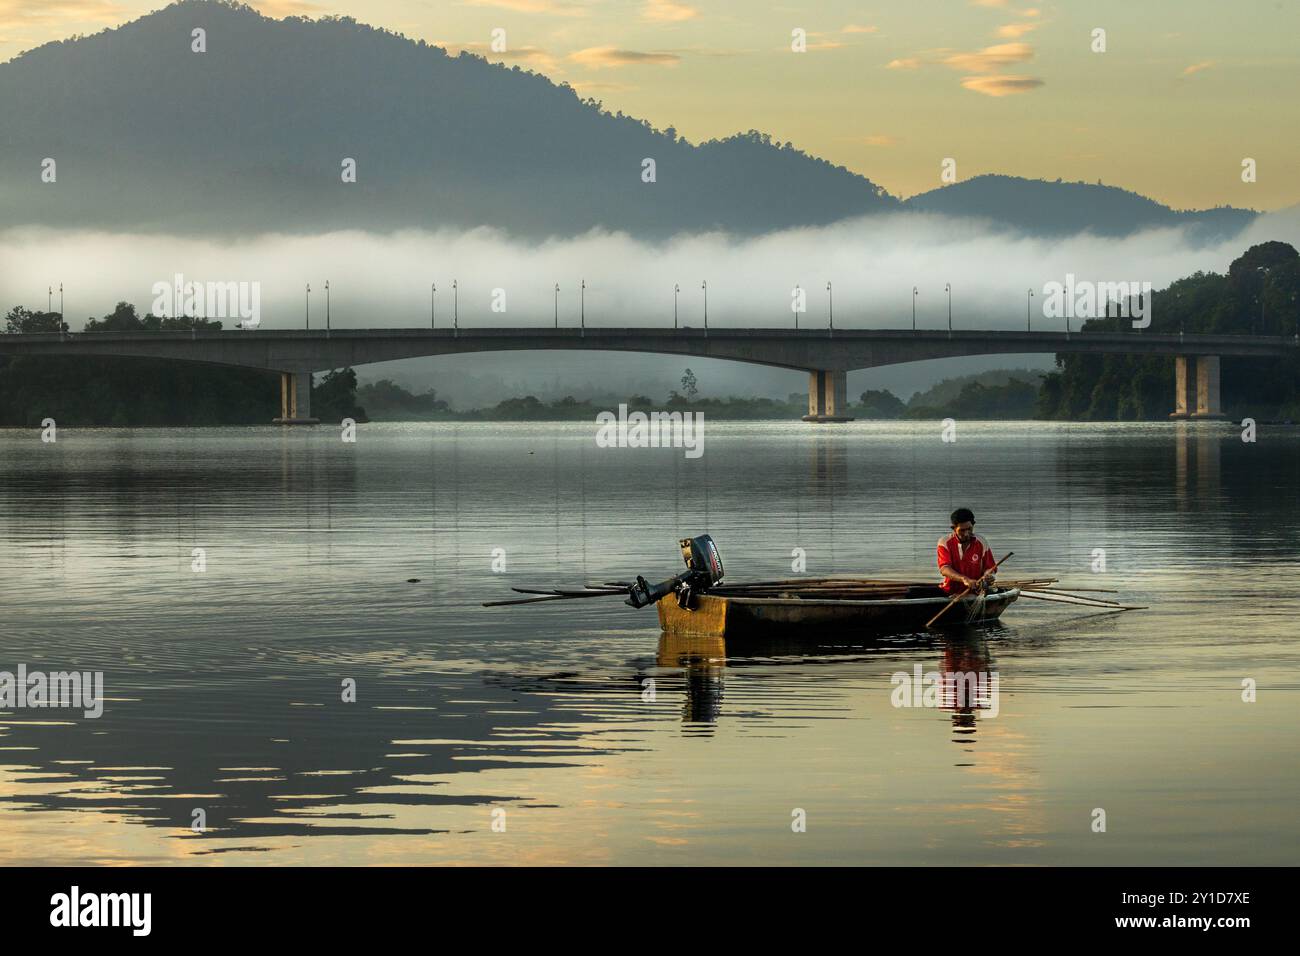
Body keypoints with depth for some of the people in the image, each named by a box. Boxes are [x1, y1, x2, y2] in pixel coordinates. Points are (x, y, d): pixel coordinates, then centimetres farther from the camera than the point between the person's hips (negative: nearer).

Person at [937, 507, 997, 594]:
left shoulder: (982, 543, 3)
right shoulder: (945, 543, -3)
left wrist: (987, 576, -20)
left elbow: (989, 568, 7)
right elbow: (944, 569, -15)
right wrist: (964, 579, -33)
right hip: (950, 592, -1)